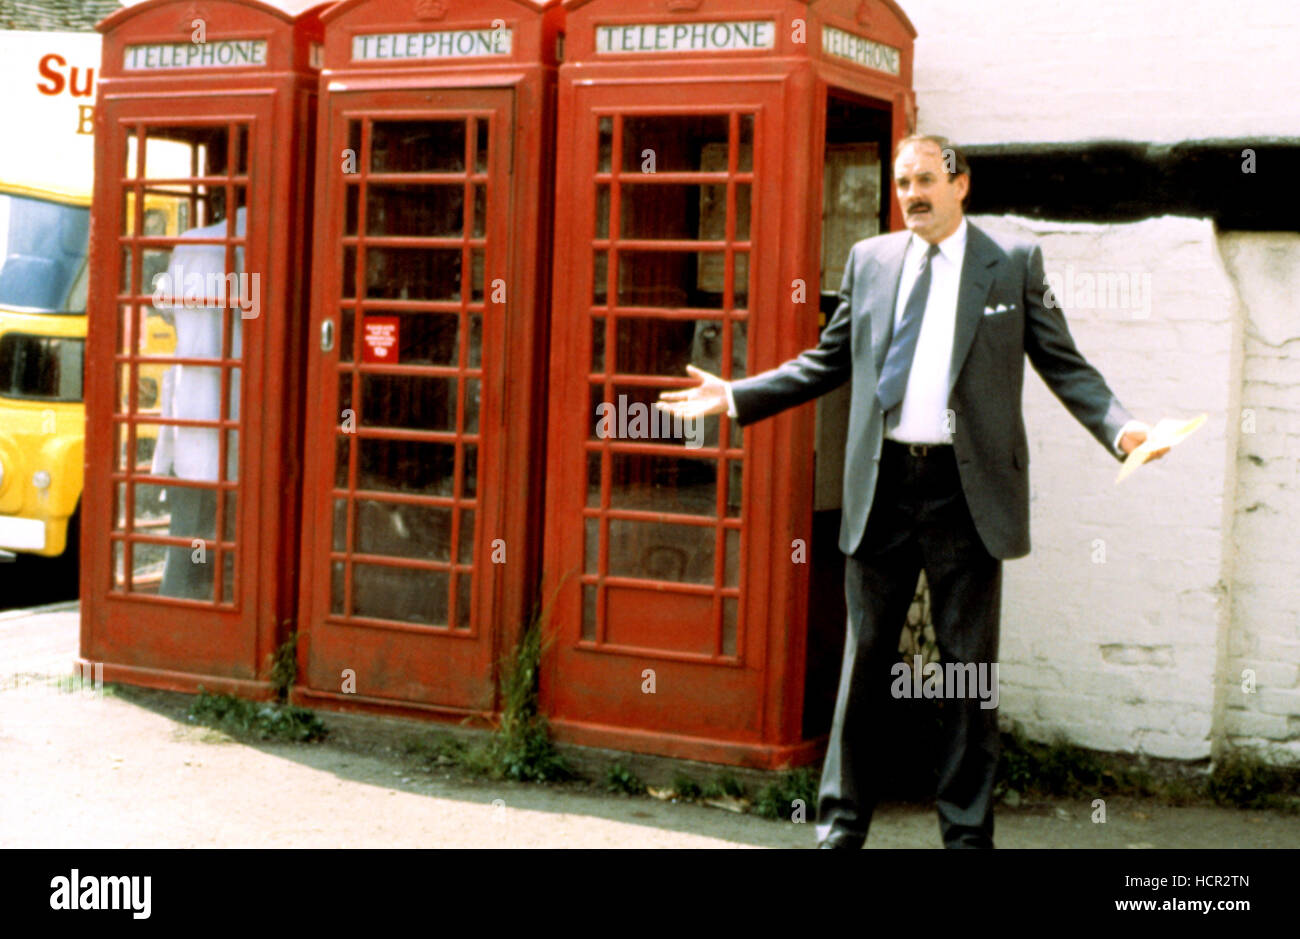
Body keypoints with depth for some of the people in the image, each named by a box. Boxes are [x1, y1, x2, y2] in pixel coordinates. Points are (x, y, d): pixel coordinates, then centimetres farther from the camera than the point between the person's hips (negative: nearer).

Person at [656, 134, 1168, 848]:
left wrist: (1120, 428, -14)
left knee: (970, 668, 6)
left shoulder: (1014, 263, 3)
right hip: (883, 487, 2)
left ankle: (966, 830, 18)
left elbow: (1064, 366, 2)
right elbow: (828, 361, 16)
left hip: (967, 492, -2)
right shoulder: (869, 259, 11)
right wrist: (736, 397, 9)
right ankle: (841, 823, 21)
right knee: (864, 661, 9)